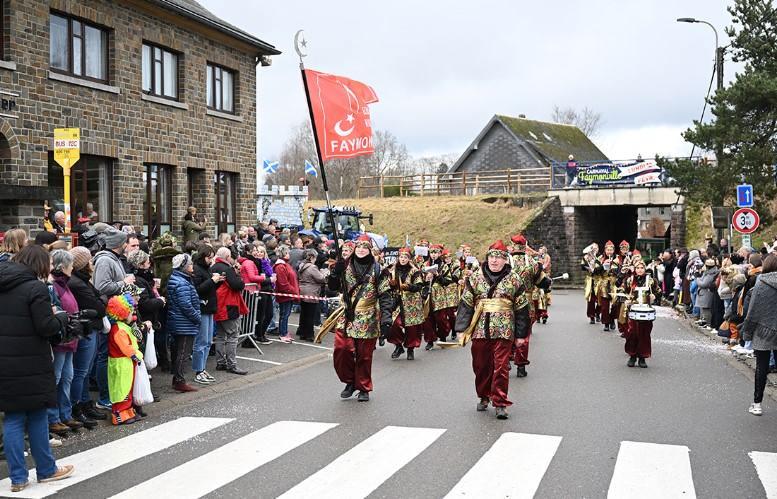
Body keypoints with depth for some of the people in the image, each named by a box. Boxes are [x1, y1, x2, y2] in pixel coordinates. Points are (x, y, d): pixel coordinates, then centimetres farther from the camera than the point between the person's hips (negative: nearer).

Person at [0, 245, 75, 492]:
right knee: (37, 416, 8)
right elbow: (46, 327, -16)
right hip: (30, 366, -5)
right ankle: (46, 469, 21)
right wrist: (62, 317, 2)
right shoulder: (36, 288, -13)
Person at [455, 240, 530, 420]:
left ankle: (500, 403, 2)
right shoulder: (476, 277, 4)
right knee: (481, 365, 12)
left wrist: (521, 334, 4)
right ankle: (484, 397, 31)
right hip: (480, 329, 2)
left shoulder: (514, 280, 1)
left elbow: (521, 309, 4)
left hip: (504, 331, -2)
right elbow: (466, 304, 4)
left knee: (501, 367, -4)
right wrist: (461, 328, 0)